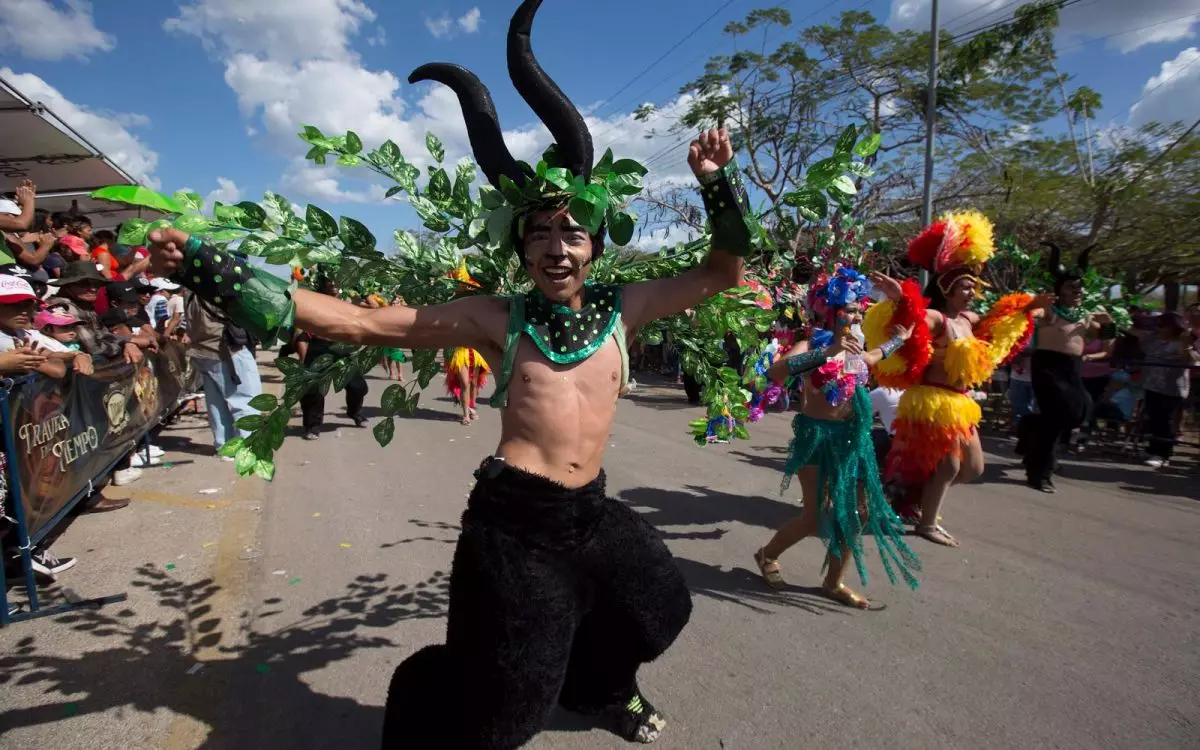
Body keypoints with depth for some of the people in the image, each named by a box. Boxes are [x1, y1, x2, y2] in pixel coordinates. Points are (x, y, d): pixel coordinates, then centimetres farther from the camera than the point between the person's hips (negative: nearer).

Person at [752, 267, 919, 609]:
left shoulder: (853, 350, 10)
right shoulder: (811, 345, -13)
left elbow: (873, 357, 36)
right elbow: (775, 372, -34)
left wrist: (900, 338, 41)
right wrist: (827, 351, -37)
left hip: (851, 436, 8)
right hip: (817, 435, -7)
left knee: (860, 511, 9)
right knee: (816, 516, -4)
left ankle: (834, 582, 25)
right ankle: (767, 555, 23)